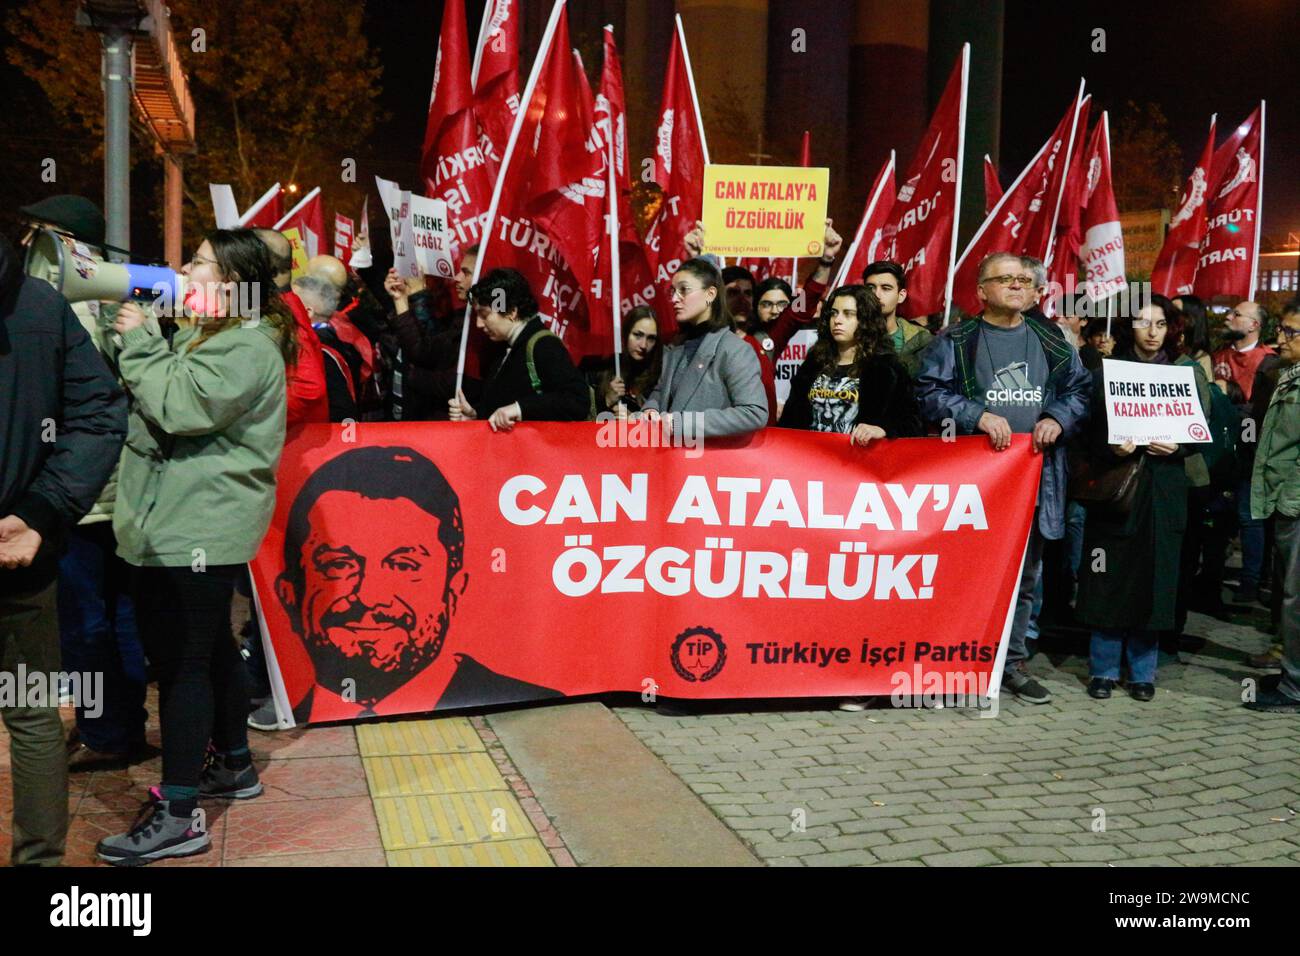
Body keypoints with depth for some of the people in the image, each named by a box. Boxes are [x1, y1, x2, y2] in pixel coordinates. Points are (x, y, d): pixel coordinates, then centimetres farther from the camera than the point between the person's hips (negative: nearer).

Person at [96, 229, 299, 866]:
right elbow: (161, 398, 18)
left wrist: (140, 343, -11)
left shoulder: (247, 347, -14)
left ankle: (176, 817, -3)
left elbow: (181, 407, -23)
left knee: (182, 659, -8)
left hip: (198, 528, -10)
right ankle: (234, 765, 33)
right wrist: (137, 345, 3)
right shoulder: (209, 336, 20)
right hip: (181, 521, 10)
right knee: (210, 648, 19)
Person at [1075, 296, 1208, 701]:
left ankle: (1143, 671, 18)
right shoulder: (1107, 372, 2)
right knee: (1110, 581, 0)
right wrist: (1112, 448, -20)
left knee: (1153, 580, 4)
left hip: (1163, 490, 2)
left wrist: (1176, 446, -11)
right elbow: (1090, 435, -1)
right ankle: (1104, 670, 13)